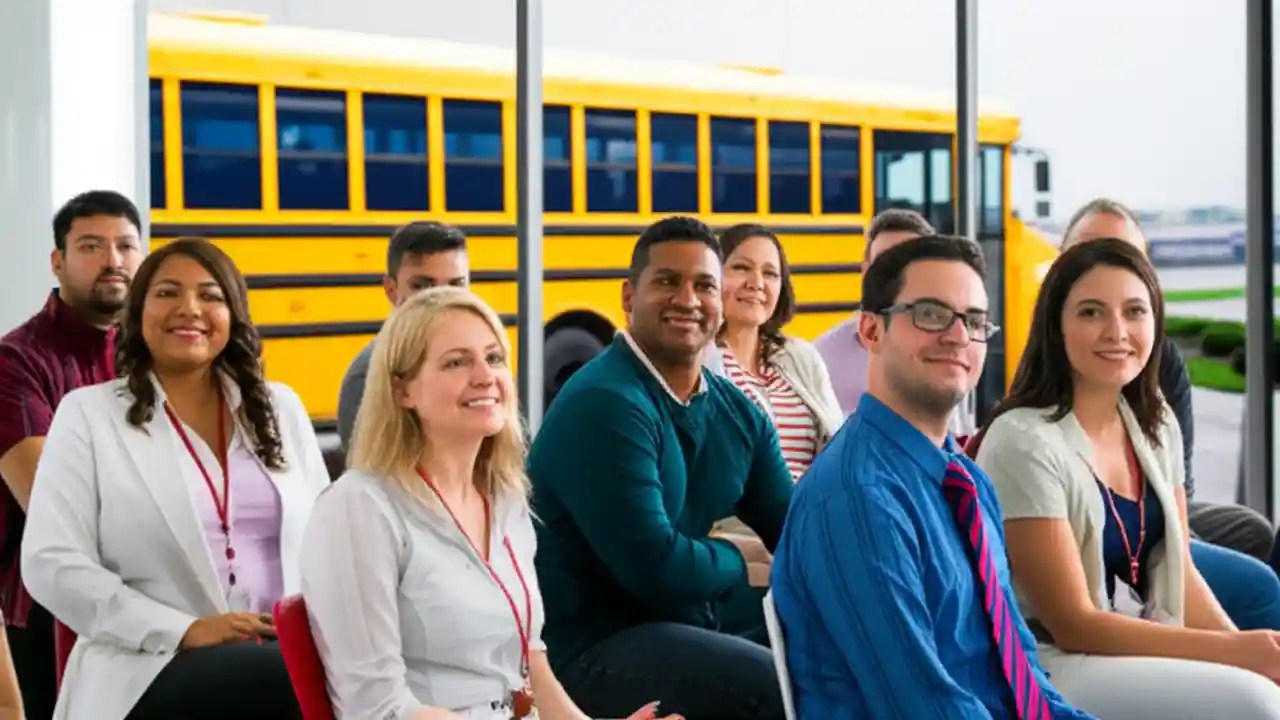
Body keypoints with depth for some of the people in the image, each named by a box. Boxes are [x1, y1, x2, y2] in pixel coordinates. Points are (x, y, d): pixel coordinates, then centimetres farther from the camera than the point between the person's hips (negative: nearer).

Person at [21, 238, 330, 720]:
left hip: (288, 654, 4)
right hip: (155, 670, -4)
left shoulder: (279, 407, 17)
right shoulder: (88, 413, 5)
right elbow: (52, 564, -3)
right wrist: (184, 632, -13)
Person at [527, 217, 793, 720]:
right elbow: (655, 569, -23)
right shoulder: (603, 405, -18)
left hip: (690, 629, 9)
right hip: (594, 651, -8)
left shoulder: (736, 411, 8)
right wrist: (739, 561, -5)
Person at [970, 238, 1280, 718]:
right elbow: (1072, 625, -17)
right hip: (1047, 666, -7)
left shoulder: (1156, 424, 6)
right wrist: (1234, 650, -19)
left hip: (1145, 650, 7)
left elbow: (1178, 572, 10)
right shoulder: (1023, 442, -18)